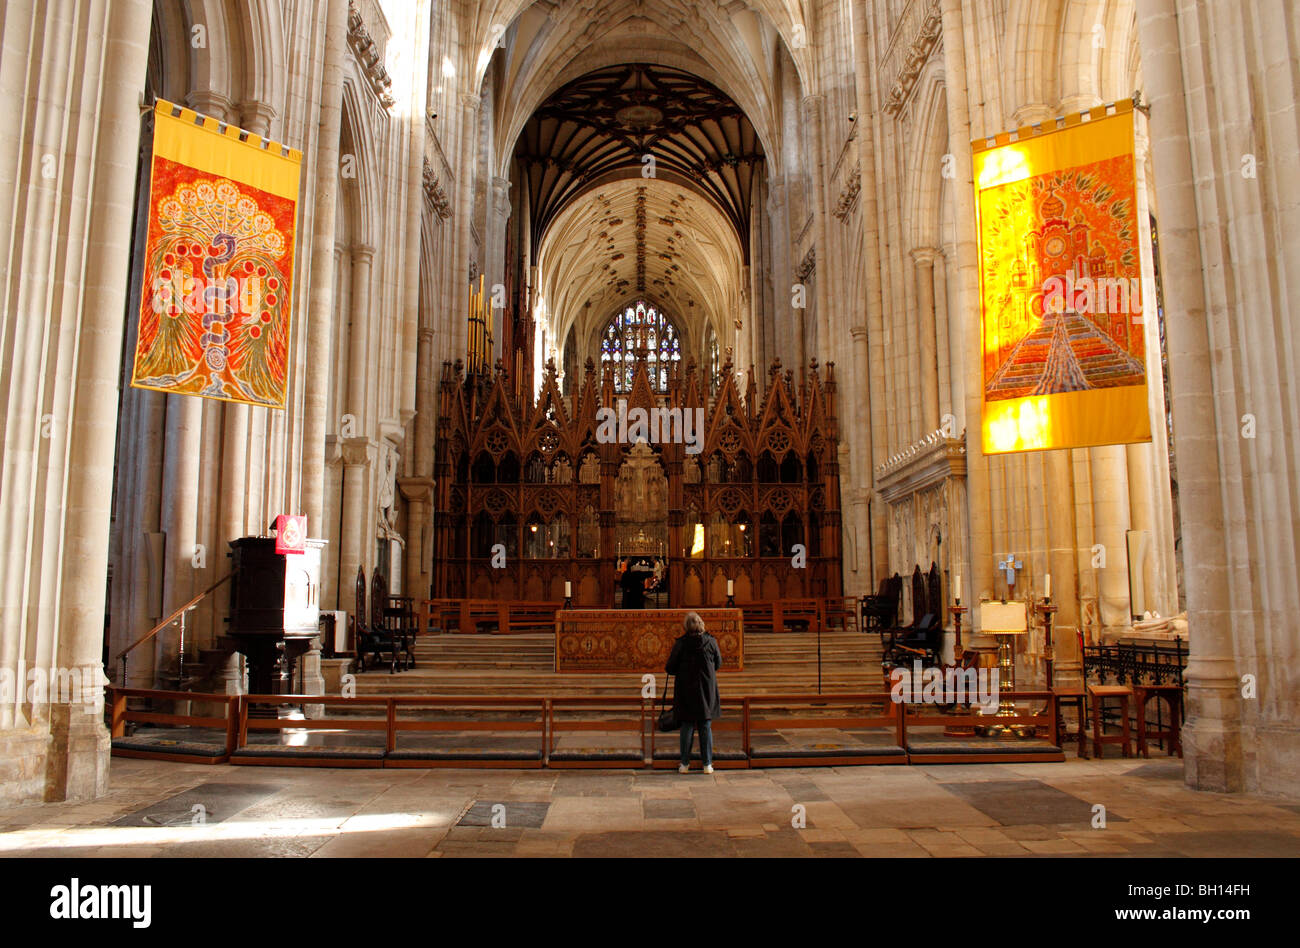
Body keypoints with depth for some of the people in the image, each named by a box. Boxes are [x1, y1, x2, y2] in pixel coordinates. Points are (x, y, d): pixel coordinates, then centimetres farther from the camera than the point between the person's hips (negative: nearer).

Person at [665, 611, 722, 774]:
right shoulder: (711, 641, -6)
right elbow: (718, 664, 6)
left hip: (686, 690, -1)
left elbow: (670, 668, -6)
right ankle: (707, 764, 10)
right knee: (706, 727, 8)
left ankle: (685, 764, 11)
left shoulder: (680, 643, -11)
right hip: (707, 691, 1)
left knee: (687, 727, 8)